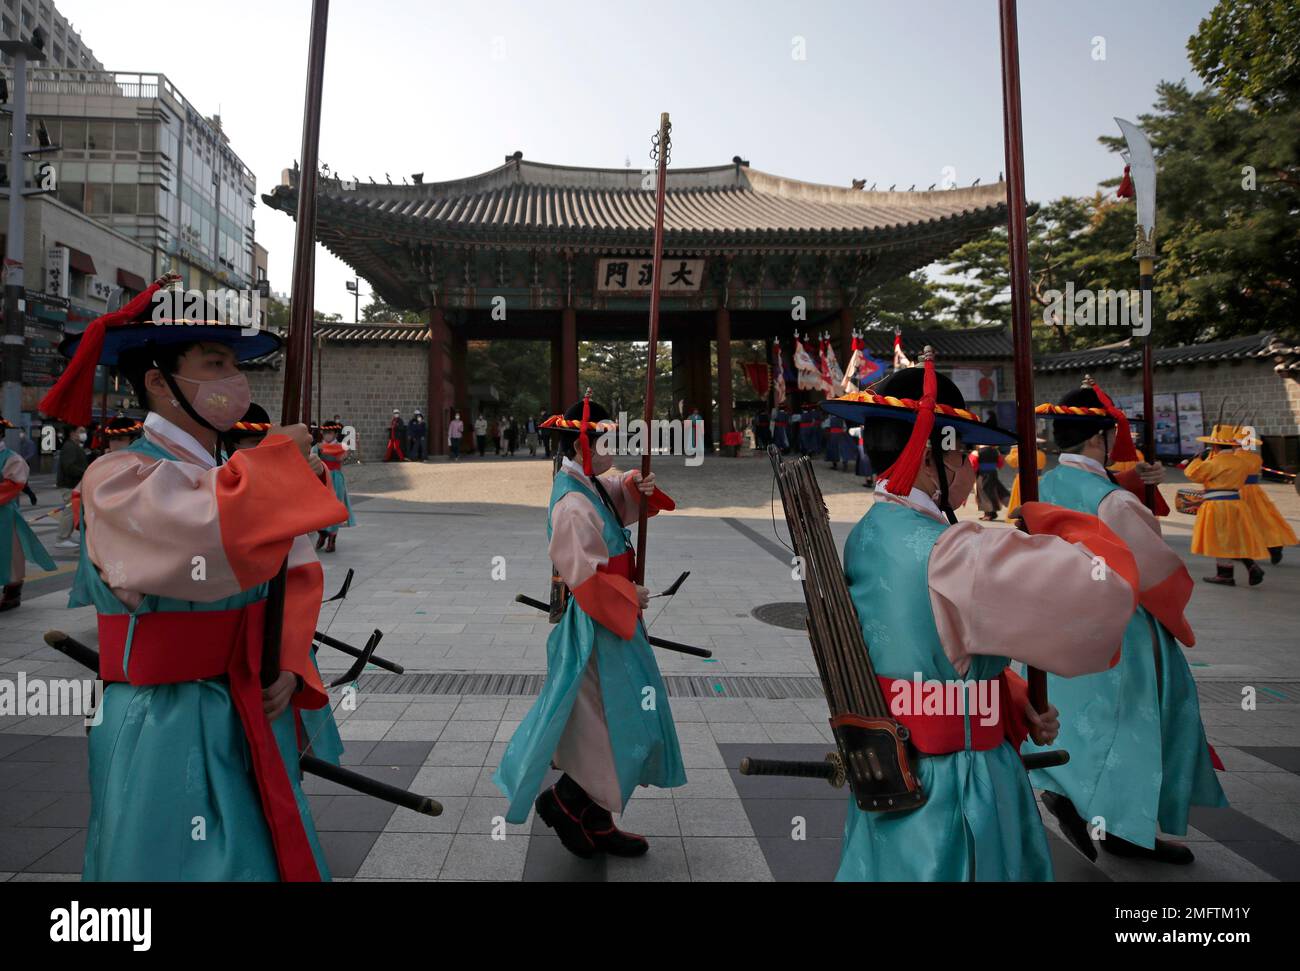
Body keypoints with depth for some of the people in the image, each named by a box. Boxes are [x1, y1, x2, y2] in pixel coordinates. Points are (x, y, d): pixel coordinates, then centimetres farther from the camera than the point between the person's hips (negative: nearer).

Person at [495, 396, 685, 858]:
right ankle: (564, 801, 16)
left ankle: (595, 821, 30)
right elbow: (584, 575, -25)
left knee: (605, 725, 18)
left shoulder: (592, 486, 5)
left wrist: (637, 487, 0)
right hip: (596, 625, -10)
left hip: (608, 618, 10)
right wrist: (630, 595, -13)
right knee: (625, 725, 1)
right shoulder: (573, 504, -23)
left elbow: (619, 495, 23)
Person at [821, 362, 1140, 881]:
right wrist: (1047, 519, -5)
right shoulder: (953, 557, -28)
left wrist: (1017, 704, 5)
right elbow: (1105, 581, -23)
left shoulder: (864, 539, -2)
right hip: (955, 784, -7)